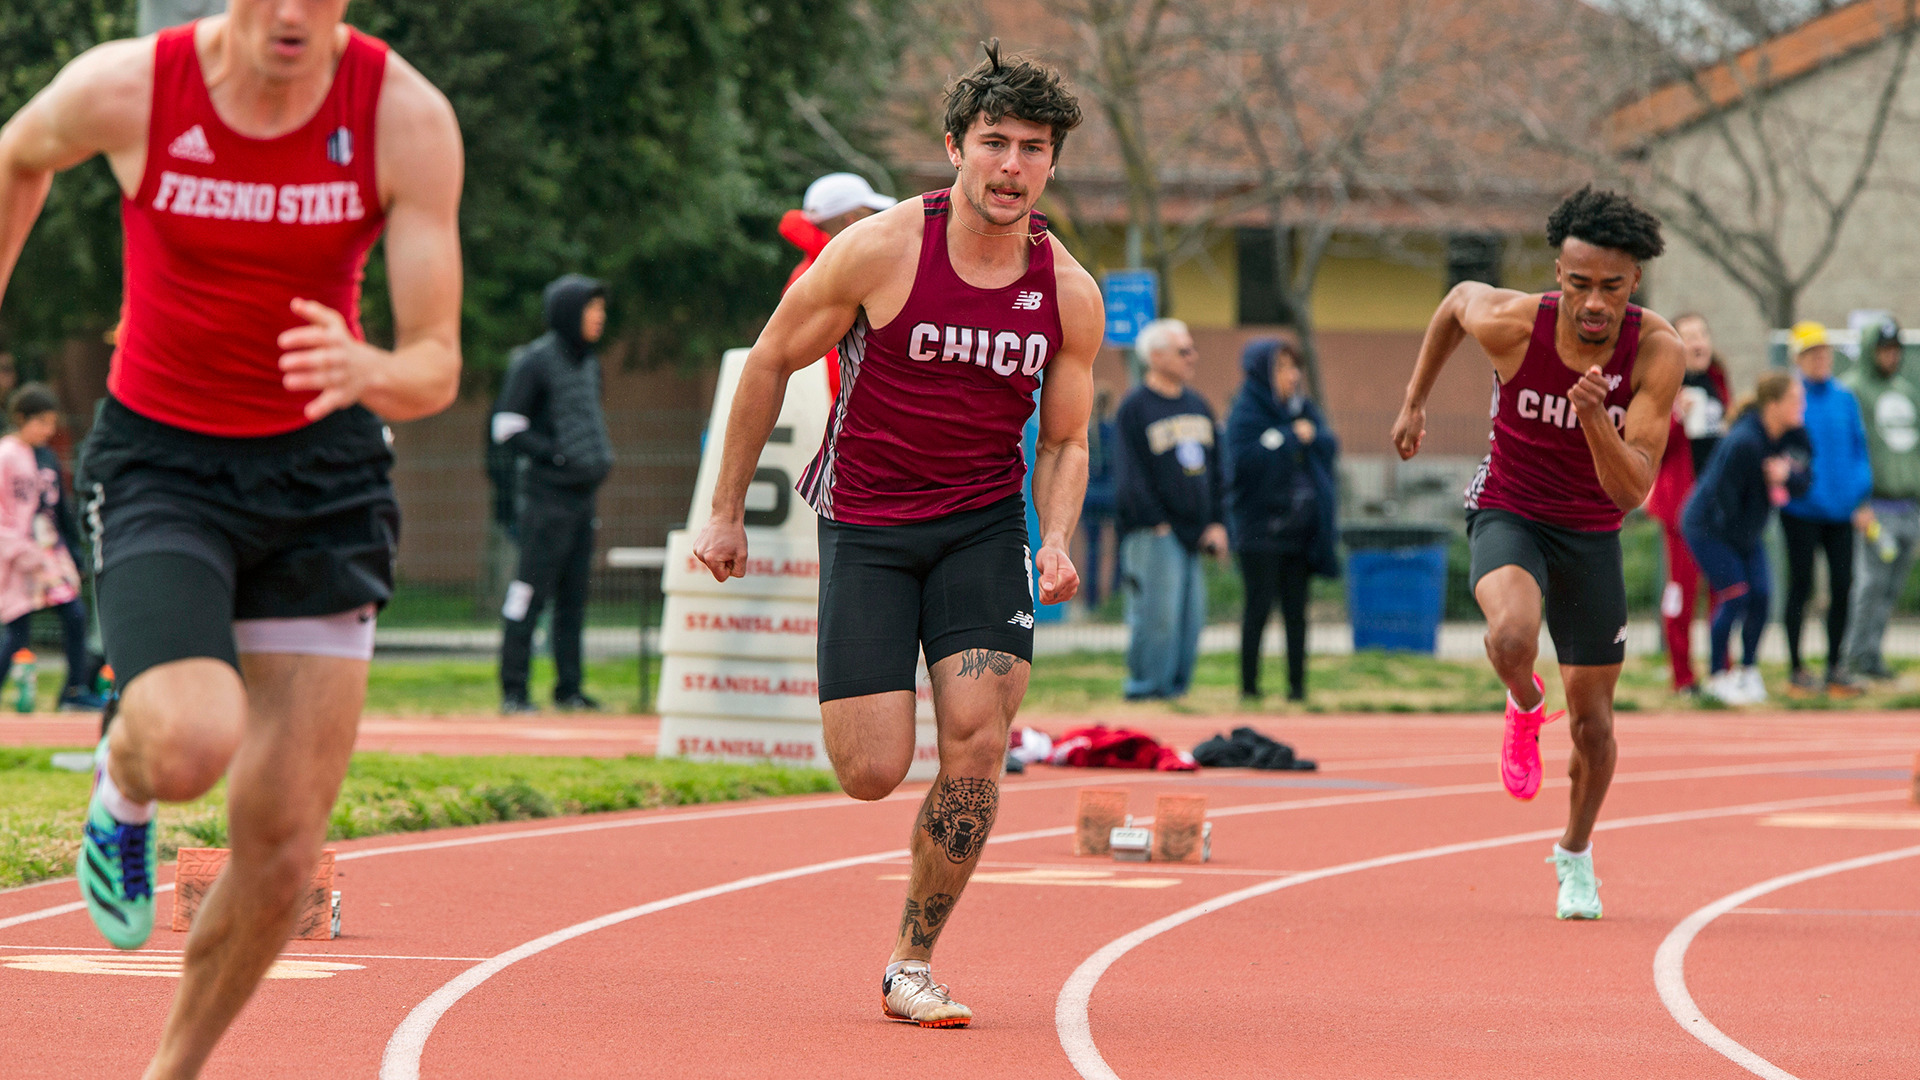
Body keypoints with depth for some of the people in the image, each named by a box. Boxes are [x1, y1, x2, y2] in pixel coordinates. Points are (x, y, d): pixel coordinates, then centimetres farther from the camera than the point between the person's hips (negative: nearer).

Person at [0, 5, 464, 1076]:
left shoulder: (407, 117, -15)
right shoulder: (124, 90, -17)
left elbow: (438, 368, -14)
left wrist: (367, 372, -36)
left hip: (320, 465, 2)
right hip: (160, 459, -2)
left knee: (281, 846, -1)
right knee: (189, 747, -29)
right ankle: (123, 784, 10)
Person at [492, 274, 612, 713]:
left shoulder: (588, 363, 15)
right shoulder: (535, 361, -8)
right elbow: (507, 428, -10)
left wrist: (601, 456, 11)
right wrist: (558, 456, -16)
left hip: (582, 495, 8)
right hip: (547, 495, -8)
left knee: (574, 597, 8)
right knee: (531, 591, -7)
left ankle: (569, 688, 13)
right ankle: (513, 689, -4)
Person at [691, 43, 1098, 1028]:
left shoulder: (1069, 294, -4)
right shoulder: (879, 251, -14)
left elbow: (1065, 440, 8)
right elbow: (769, 363, -1)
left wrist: (1056, 542, -11)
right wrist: (726, 511, 2)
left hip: (982, 525, 2)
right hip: (866, 525, -2)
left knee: (977, 743, -15)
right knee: (872, 774, -8)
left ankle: (910, 967, 2)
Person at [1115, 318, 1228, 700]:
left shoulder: (1198, 406, 17)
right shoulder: (1134, 409, -6)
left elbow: (1215, 470, 19)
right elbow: (1130, 476, -10)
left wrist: (1217, 523, 9)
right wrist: (1156, 523, -14)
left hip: (1196, 535, 7)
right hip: (1155, 536, -7)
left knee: (1191, 620, 4)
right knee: (1157, 616, -11)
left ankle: (1176, 689, 11)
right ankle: (1144, 690, -5)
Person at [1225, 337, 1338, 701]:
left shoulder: (1303, 408, 13)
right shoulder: (1245, 413, -7)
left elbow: (1330, 448, 5)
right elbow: (1246, 459, -20)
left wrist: (1309, 436, -15)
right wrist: (1290, 439, -13)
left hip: (1300, 527, 5)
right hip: (1260, 527, -5)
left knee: (1296, 608, 5)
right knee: (1260, 604, -5)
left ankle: (1297, 682, 8)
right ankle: (1249, 683, 1)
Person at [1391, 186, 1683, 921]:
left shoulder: (1657, 352, -22)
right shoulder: (1511, 324, -23)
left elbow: (1631, 491, -25)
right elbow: (1458, 299, 4)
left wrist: (1596, 419, -43)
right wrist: (1415, 402, 11)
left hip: (1591, 532, 2)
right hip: (1508, 511, -1)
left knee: (1593, 722, 9)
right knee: (1512, 635, -35)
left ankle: (1576, 855, 37)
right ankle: (1524, 709, 2)